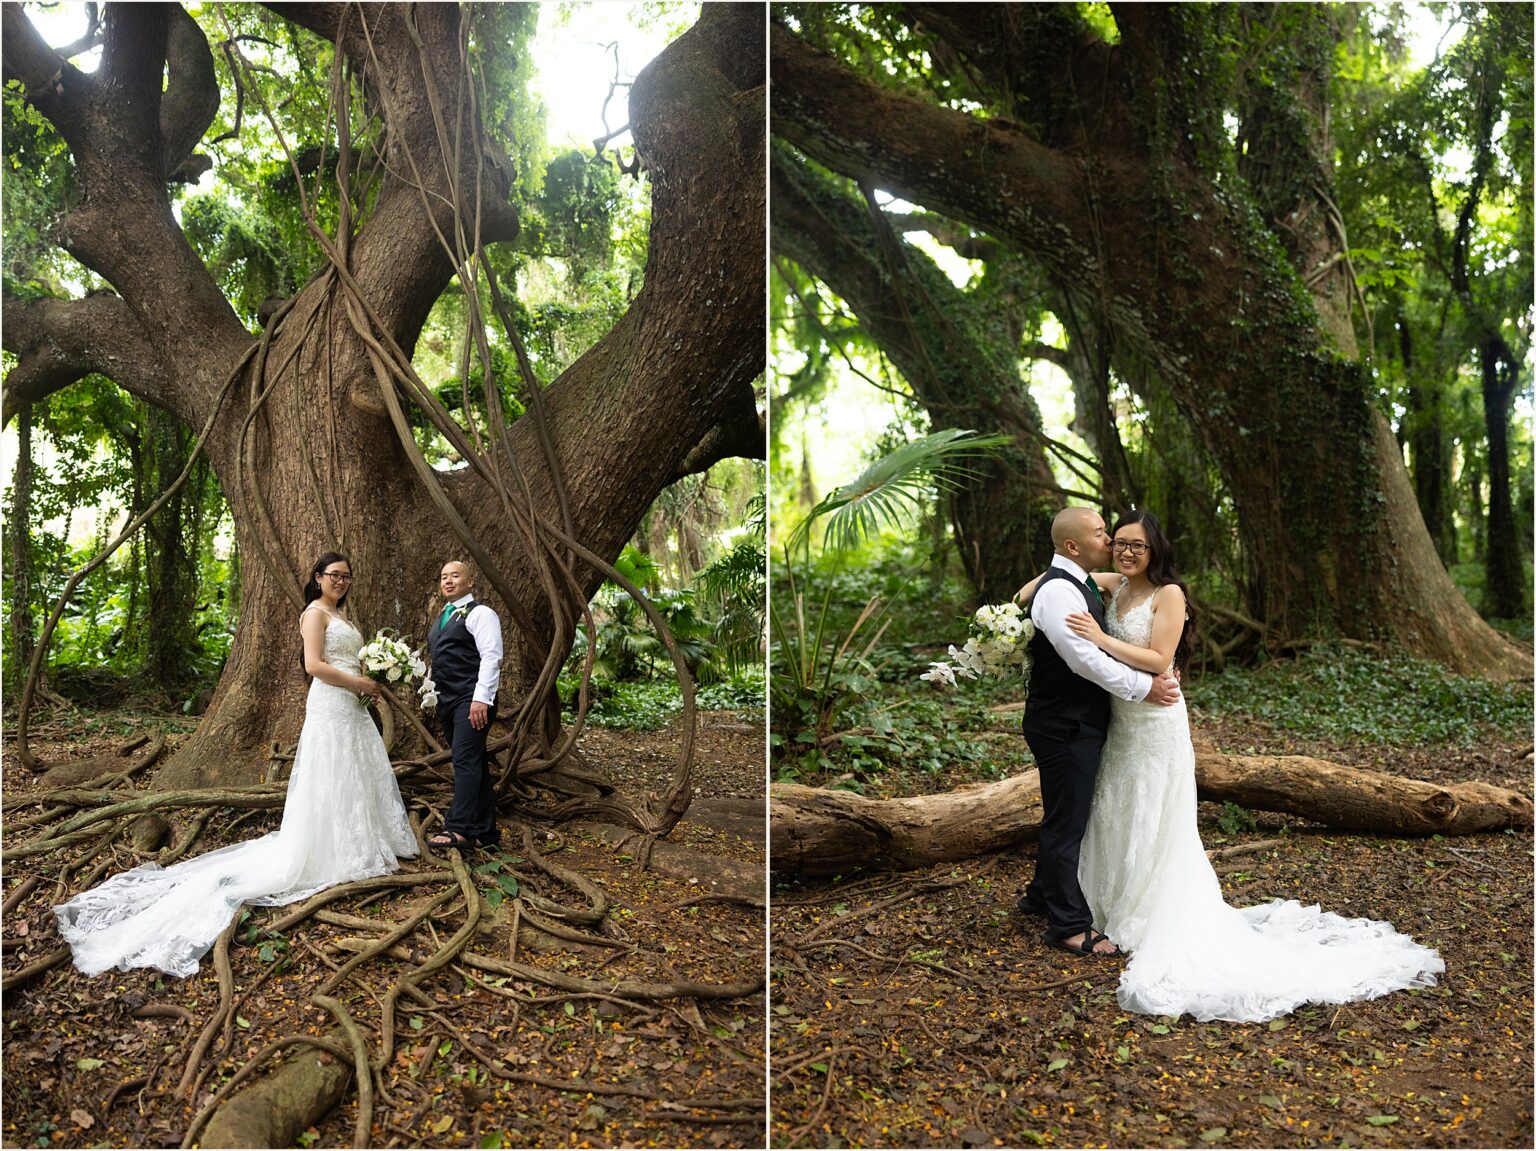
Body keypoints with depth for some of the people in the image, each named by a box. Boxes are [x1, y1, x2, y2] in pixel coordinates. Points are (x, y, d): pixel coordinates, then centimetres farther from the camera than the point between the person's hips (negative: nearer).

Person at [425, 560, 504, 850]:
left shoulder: (479, 613, -5)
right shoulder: (442, 618, 22)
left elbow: (491, 658, -15)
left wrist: (481, 698, -23)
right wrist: (435, 699, 19)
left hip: (472, 701, -9)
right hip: (447, 702, 9)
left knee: (465, 761, -14)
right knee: (475, 764, 10)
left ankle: (458, 828, -16)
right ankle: (485, 831, 15)